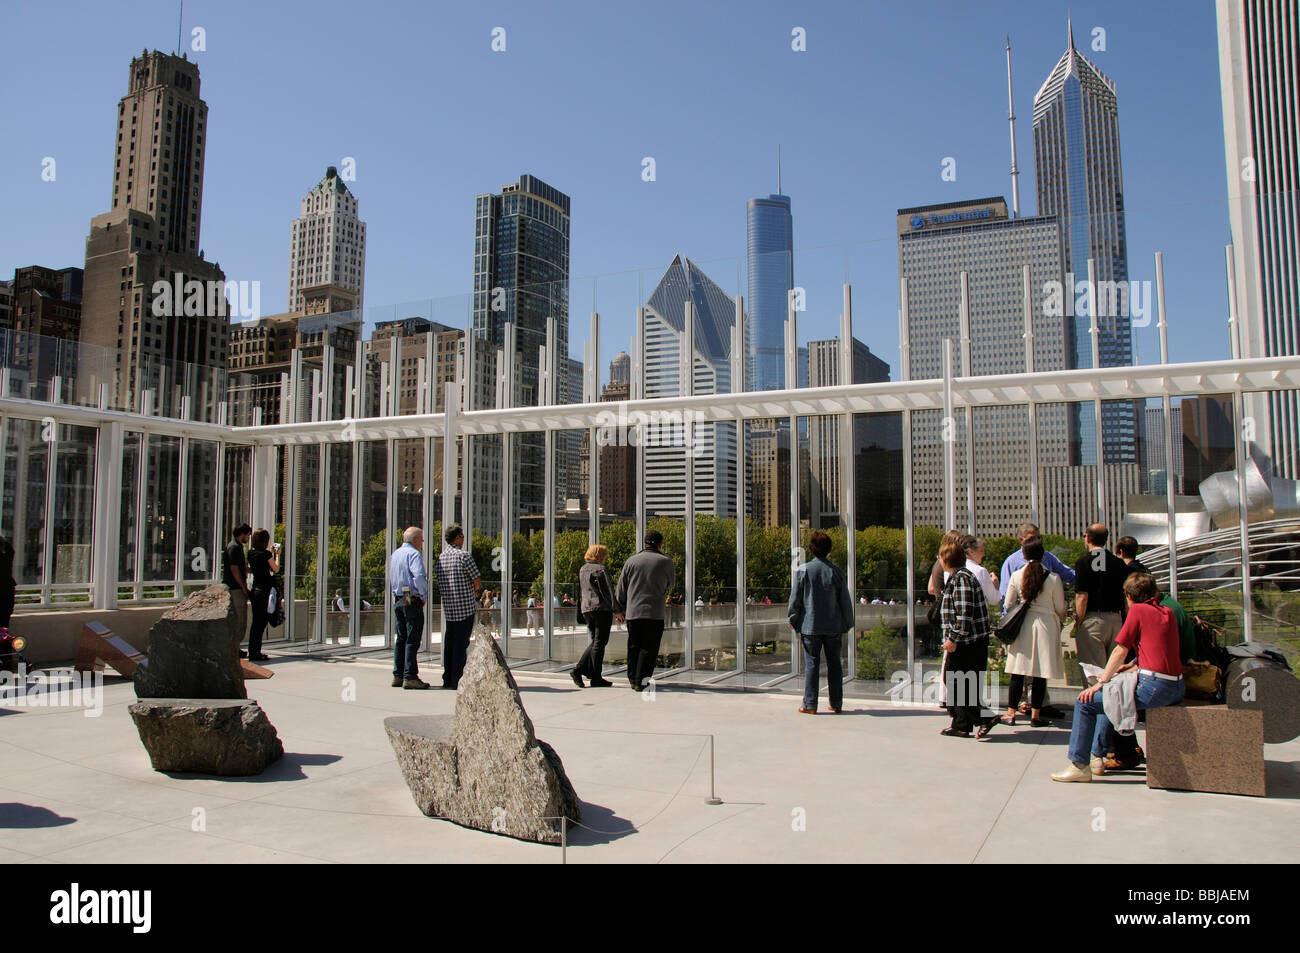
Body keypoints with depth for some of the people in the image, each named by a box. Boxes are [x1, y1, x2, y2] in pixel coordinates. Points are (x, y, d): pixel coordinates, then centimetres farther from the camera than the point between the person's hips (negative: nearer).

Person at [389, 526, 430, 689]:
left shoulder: (395, 554, 16)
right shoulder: (414, 554, -13)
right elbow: (419, 576, -25)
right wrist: (424, 596, -14)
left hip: (397, 600, 9)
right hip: (412, 600, -9)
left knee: (401, 638, 13)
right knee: (412, 639, -6)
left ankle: (398, 676, 16)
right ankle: (410, 677, -7)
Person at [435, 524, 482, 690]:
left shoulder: (440, 557, 10)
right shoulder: (464, 555, -11)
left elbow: (439, 584, 15)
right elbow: (477, 581, -11)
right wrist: (474, 590, 9)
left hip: (448, 606, 7)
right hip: (465, 606, -7)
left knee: (449, 642, 12)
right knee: (462, 643, -3)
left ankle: (447, 679, 16)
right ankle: (457, 680, -3)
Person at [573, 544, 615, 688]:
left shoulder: (582, 570, 13)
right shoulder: (601, 569, -10)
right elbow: (608, 591, -12)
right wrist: (615, 609, -9)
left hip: (586, 609, 7)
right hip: (602, 608, -7)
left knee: (595, 641, 16)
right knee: (600, 642, -1)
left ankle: (579, 669, 4)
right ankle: (596, 678, 2)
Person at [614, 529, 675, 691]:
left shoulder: (631, 560, 5)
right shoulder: (666, 562, -2)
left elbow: (621, 588, 10)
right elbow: (670, 583, 16)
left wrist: (620, 609, 20)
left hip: (633, 612, 3)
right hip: (655, 613, -3)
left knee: (633, 646, 14)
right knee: (648, 648, 2)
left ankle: (632, 678, 21)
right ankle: (641, 680, -2)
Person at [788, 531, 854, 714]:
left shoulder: (803, 570, -5)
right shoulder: (837, 571, -1)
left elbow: (795, 599, -2)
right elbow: (846, 601, 4)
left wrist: (793, 621, 10)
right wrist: (846, 624, 15)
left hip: (810, 626, -1)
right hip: (834, 627, 2)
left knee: (811, 664, 3)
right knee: (834, 664, 11)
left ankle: (810, 704, 3)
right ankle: (836, 703, 16)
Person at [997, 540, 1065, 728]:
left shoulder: (1016, 576, -4)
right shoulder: (1053, 578, -7)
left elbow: (1008, 604, 3)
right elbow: (1060, 608, 1)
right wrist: (1060, 621, 23)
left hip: (1022, 625, 1)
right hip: (1046, 625, -1)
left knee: (1018, 672, 6)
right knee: (1040, 673, 4)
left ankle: (1011, 712, 9)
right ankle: (1035, 714, 8)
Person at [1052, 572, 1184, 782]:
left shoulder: (1138, 610, -5)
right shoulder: (1168, 612, 15)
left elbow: (1120, 651, -6)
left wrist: (1101, 682, -3)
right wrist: (1132, 665, 28)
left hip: (1154, 688, -9)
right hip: (1176, 688, 9)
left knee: (1085, 702, -4)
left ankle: (1079, 765, 0)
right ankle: (1097, 757, 32)